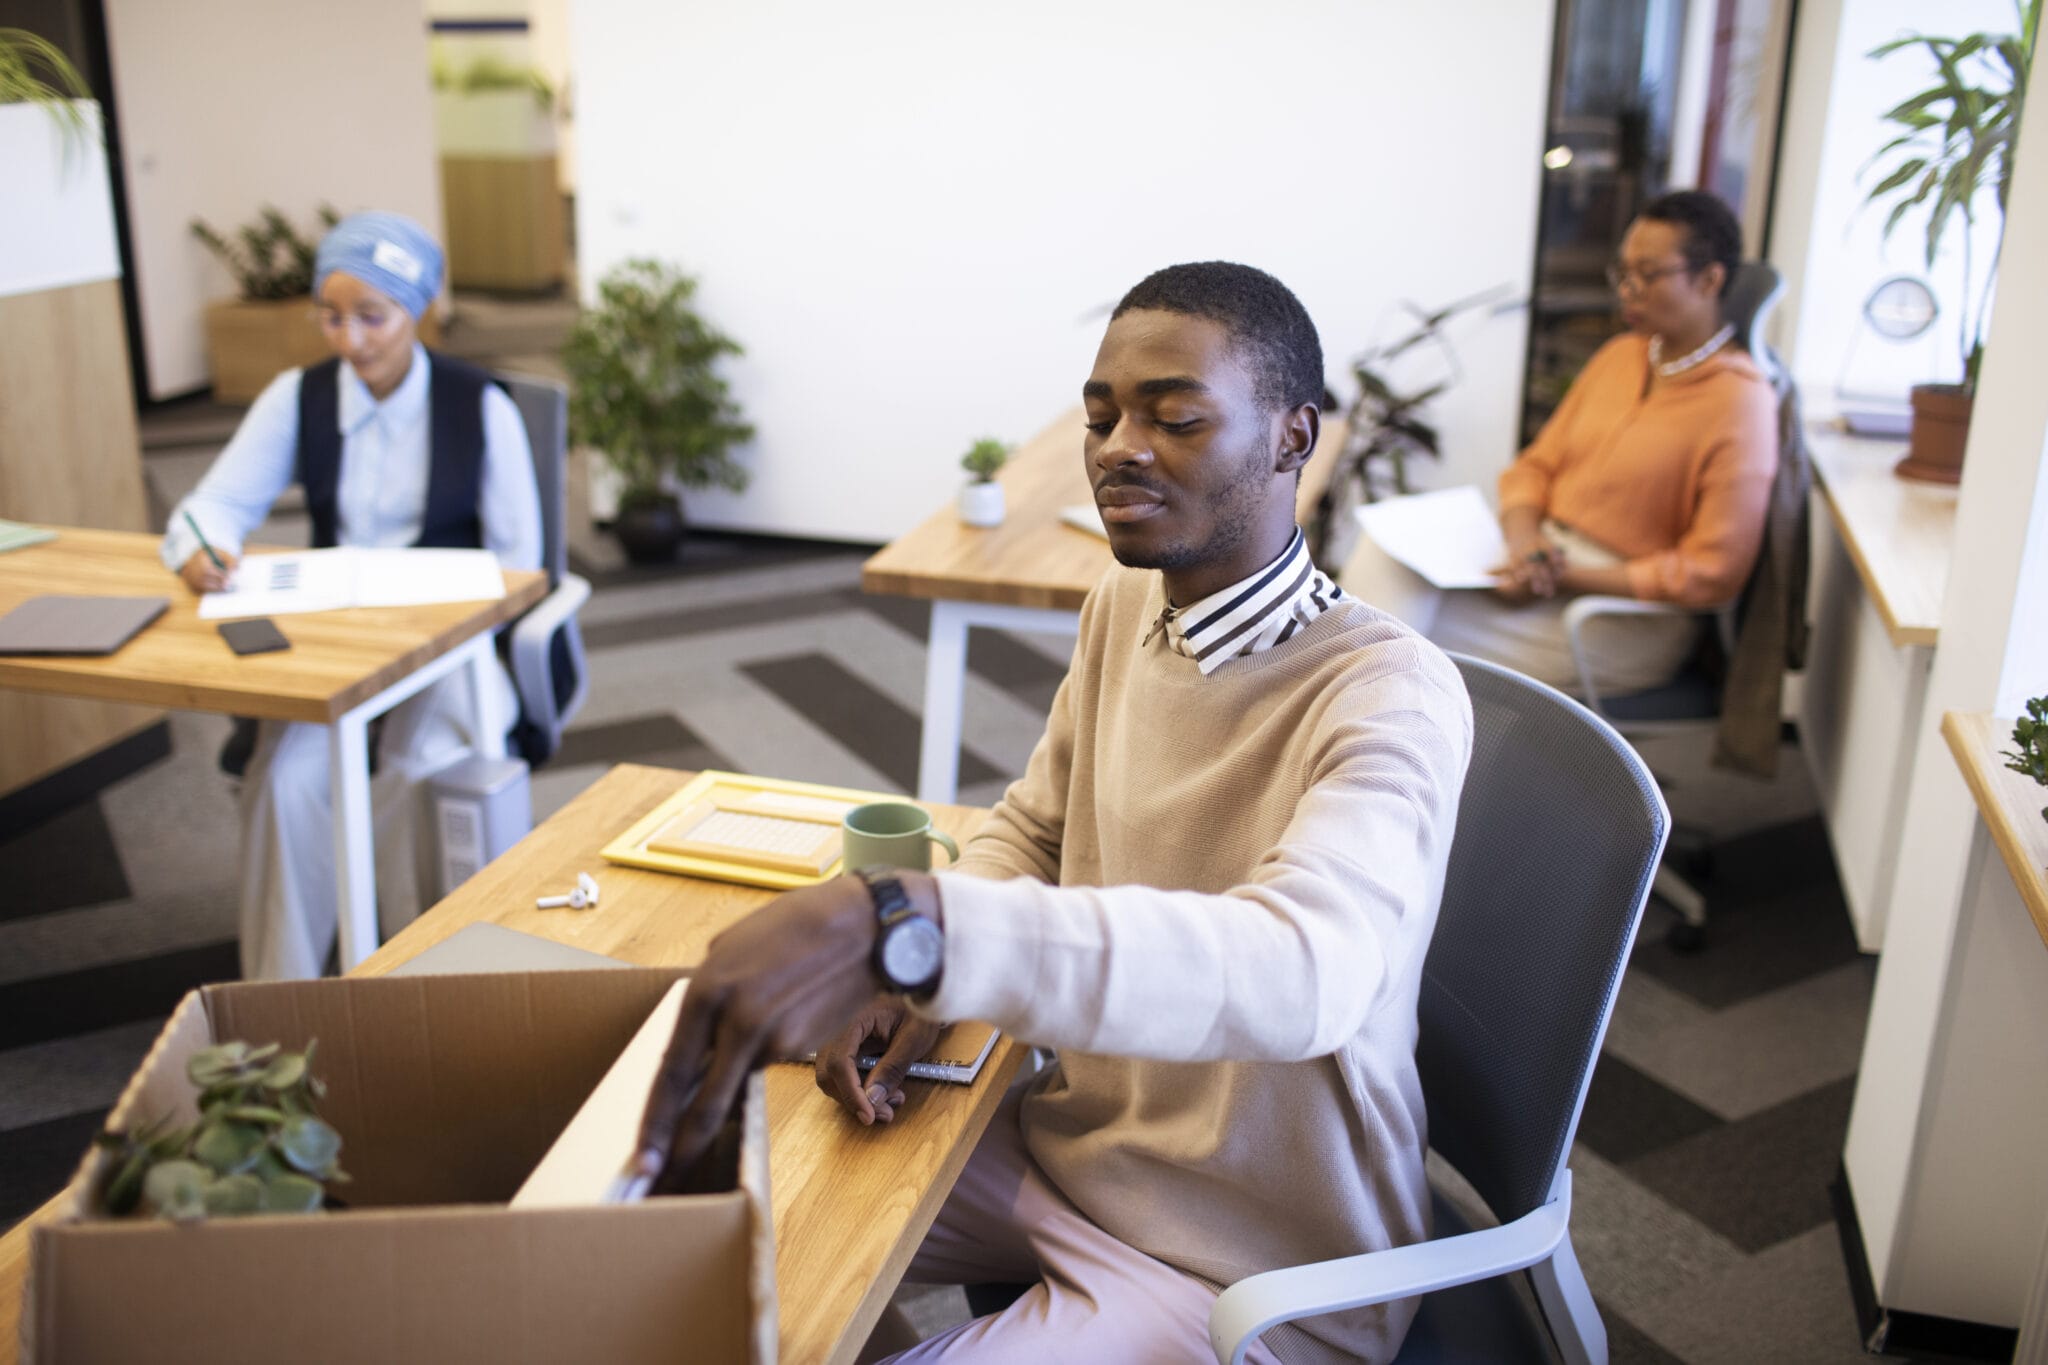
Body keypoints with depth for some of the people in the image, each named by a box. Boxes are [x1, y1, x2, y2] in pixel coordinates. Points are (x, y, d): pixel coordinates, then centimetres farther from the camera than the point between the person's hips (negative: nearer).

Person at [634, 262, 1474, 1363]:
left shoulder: (1390, 691, -25)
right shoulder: (1124, 607, 0)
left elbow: (1302, 971, -43)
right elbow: (1032, 824, 12)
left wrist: (904, 925, -54)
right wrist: (915, 977, -10)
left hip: (1242, 1273, -6)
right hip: (1068, 1144, 7)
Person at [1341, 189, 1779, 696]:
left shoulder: (1741, 404, -11)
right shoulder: (1618, 356, 12)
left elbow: (1712, 574, -15)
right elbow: (1537, 465, 15)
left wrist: (1567, 577, -20)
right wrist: (1524, 537, -10)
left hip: (1629, 613, -7)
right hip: (1547, 554, 7)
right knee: (1388, 546, -19)